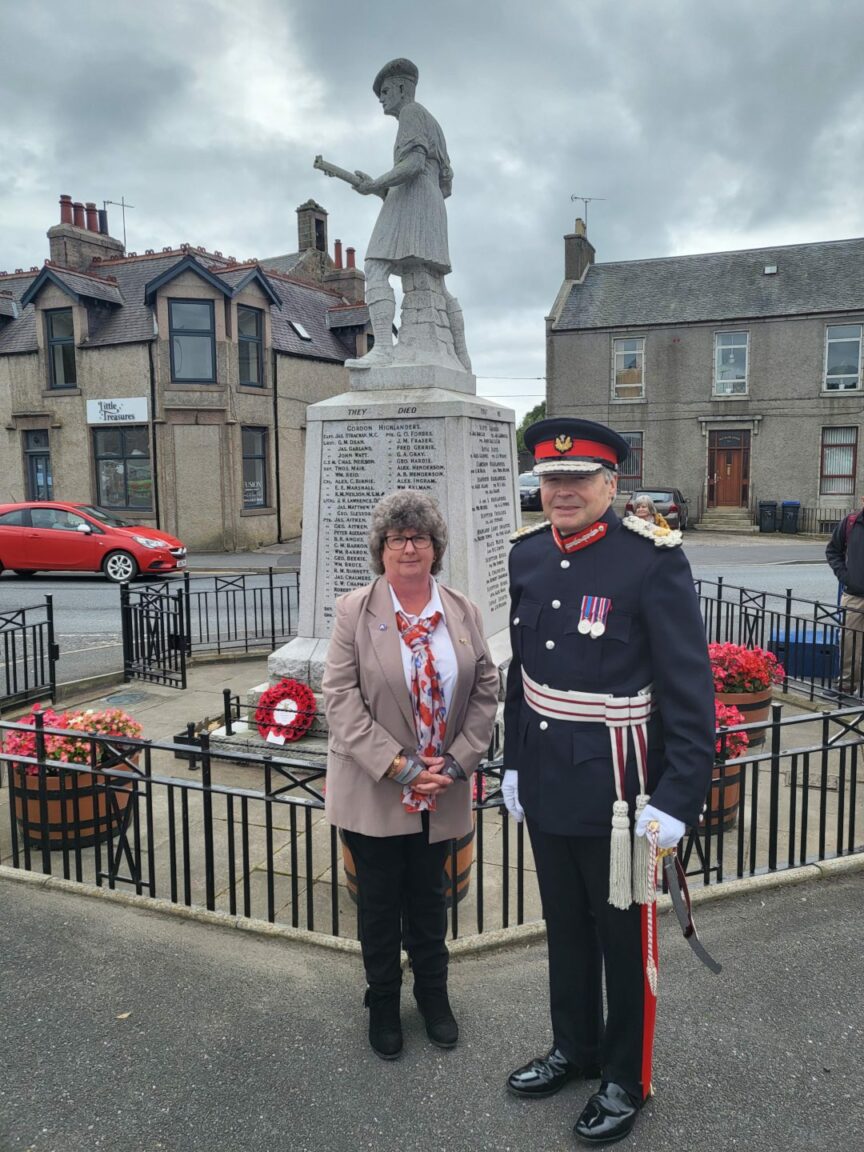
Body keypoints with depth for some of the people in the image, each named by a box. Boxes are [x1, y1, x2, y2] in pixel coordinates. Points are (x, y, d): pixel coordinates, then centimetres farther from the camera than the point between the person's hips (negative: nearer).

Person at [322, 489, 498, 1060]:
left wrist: (456, 762, -9)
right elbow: (341, 698, -14)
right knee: (380, 901, 15)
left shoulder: (463, 611, -2)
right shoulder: (355, 610, -11)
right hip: (375, 791, -2)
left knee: (430, 898, 19)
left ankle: (434, 994, 43)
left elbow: (486, 689, 0)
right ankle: (384, 1003, 38)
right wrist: (398, 766, -19)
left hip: (443, 791, 2)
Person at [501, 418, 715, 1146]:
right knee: (565, 927, 23)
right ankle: (574, 1048, 46)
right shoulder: (528, 554, 0)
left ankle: (627, 1079, 38)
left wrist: (679, 797, -17)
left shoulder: (654, 560, -18)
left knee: (624, 939, 14)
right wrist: (514, 761, 12)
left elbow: (690, 690, -16)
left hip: (617, 786, -5)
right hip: (547, 782, 6)